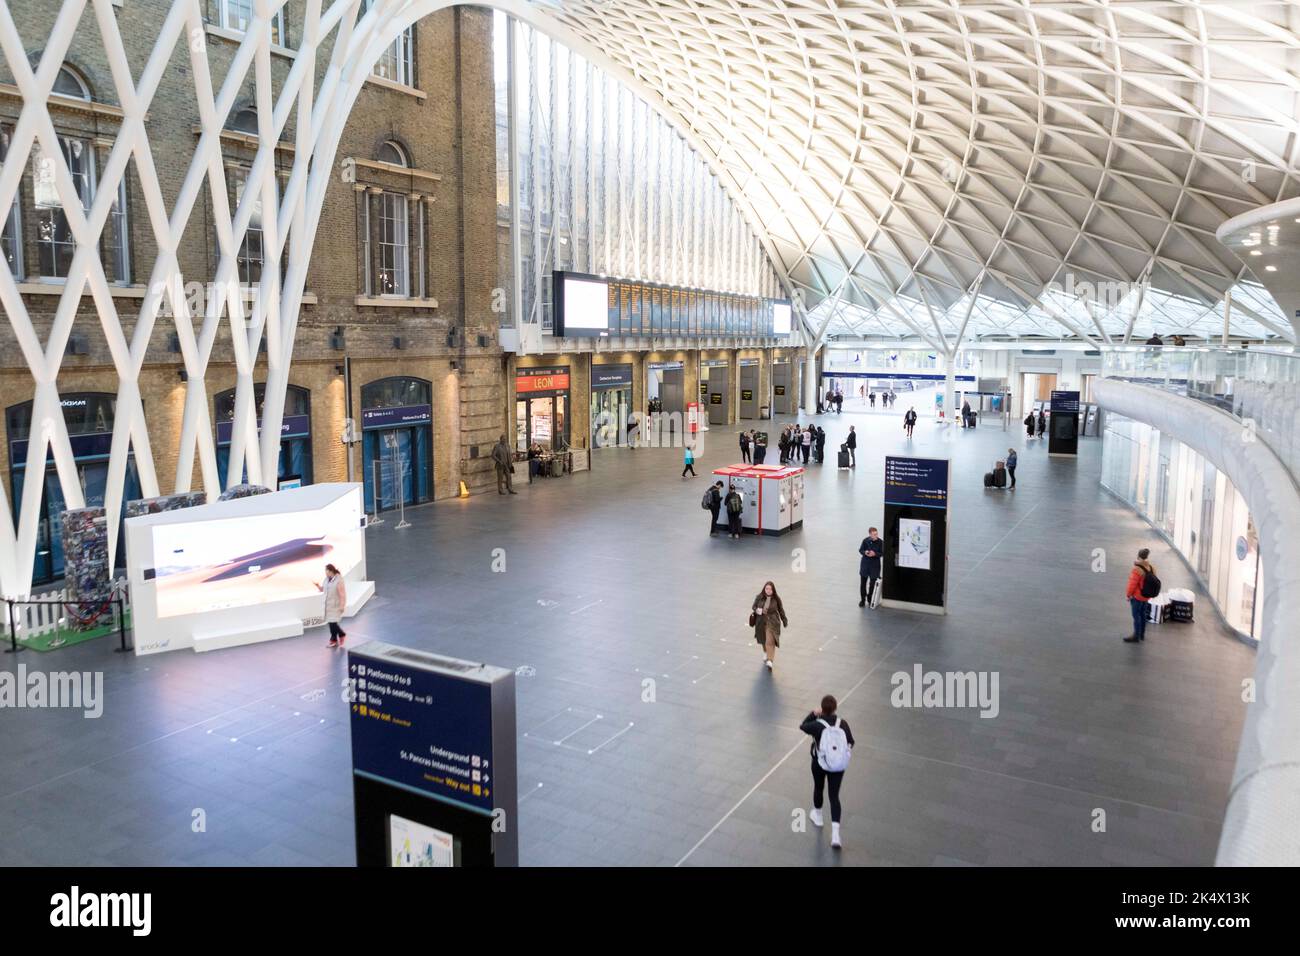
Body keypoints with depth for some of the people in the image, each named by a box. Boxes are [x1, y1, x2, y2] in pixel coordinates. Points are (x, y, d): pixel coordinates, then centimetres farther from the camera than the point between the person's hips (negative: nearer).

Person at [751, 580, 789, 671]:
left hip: (772, 622, -3)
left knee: (770, 641, -15)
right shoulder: (759, 597, -5)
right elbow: (753, 606, 5)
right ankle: (766, 654, 47)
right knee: (763, 640, 19)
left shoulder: (776, 599, -7)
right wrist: (756, 610, -18)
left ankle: (770, 661, -17)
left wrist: (785, 621, 12)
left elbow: (781, 610, 5)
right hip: (761, 622, 3)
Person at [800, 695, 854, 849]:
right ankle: (835, 833, -5)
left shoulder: (817, 725, -20)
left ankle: (817, 816, 50)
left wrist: (813, 714, 6)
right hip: (839, 765, 2)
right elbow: (850, 742, -5)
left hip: (820, 764, -1)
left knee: (818, 788, 25)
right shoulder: (843, 723, -14)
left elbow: (803, 726, -2)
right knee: (834, 796, 7)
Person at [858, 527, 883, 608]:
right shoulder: (865, 540, -8)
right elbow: (860, 550, 3)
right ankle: (862, 600, 20)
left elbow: (882, 553, -6)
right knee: (863, 582, 6)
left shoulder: (880, 542, -12)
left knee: (872, 582, 8)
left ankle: (870, 598, 30)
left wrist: (875, 554, -24)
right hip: (865, 564, 1)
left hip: (875, 565, -1)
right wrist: (864, 552, -19)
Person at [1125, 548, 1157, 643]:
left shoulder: (1137, 570, -27)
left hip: (1137, 596, -8)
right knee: (1143, 614, 20)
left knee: (1136, 615, 3)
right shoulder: (1152, 568, -2)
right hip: (1146, 595, 8)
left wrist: (1128, 594, -7)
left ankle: (1136, 636, 11)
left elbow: (1132, 584, -20)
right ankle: (1142, 634, 32)